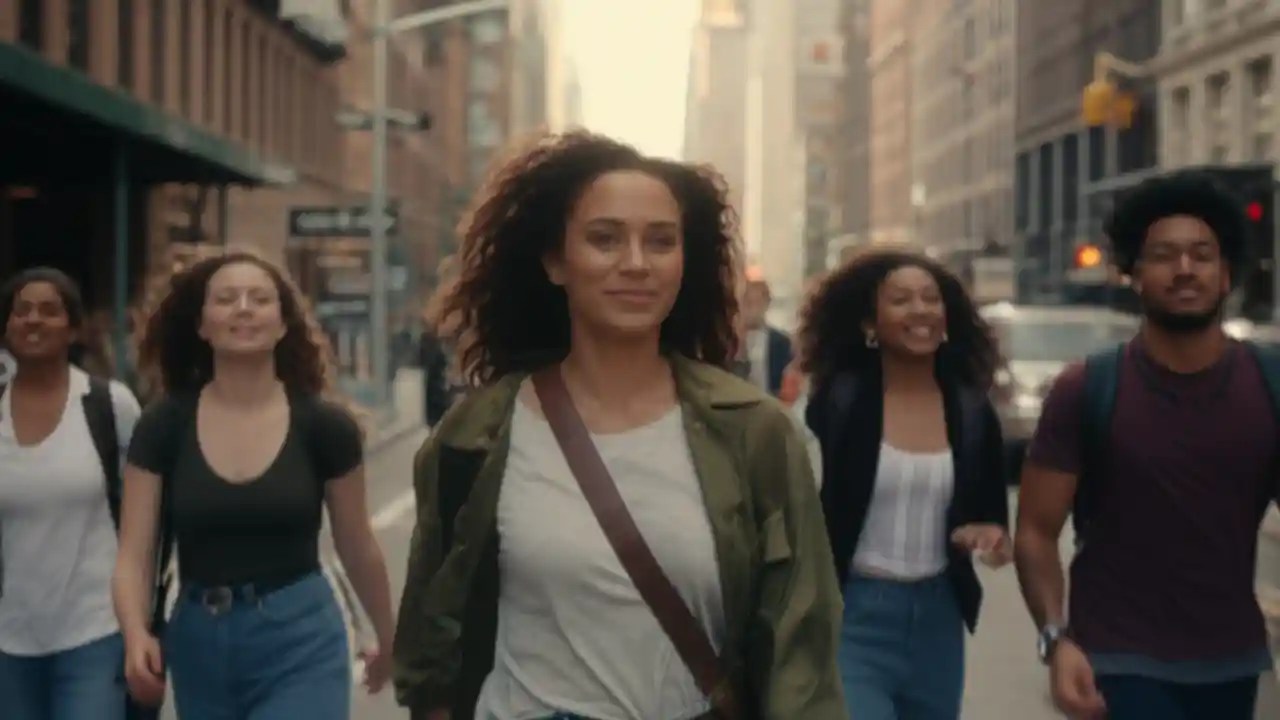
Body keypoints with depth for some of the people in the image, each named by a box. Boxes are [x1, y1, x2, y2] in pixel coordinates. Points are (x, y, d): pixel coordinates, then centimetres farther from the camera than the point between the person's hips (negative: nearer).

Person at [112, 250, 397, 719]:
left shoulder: (324, 425, -6)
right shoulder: (164, 426, -3)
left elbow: (358, 550, 5)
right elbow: (133, 556, -5)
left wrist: (388, 641, 16)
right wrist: (136, 635, -24)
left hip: (301, 644, -2)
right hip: (199, 646, 2)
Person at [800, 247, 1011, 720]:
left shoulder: (972, 410, 4)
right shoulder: (837, 401, -7)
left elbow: (992, 513, 12)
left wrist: (992, 537, -9)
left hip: (937, 618, 5)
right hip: (851, 616, -5)